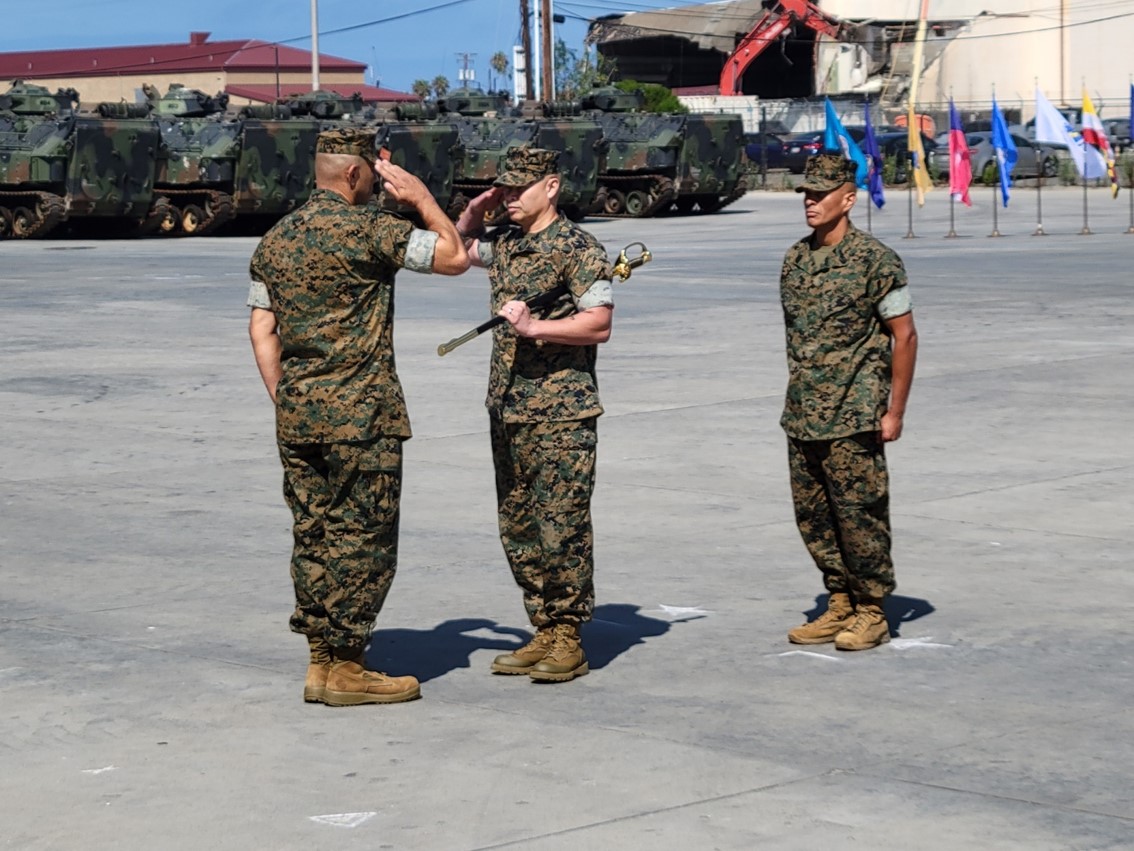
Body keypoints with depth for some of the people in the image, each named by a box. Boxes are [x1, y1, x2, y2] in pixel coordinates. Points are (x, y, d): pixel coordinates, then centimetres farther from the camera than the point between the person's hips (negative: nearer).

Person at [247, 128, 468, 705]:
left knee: (314, 537, 11)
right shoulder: (368, 229, -10)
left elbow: (262, 328, 12)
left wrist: (283, 404, 16)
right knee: (361, 539, -1)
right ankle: (344, 668, 0)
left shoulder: (276, 239, 12)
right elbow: (454, 258, -6)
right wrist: (423, 199, 6)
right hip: (360, 414, -7)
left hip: (297, 414, 7)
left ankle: (320, 660, 16)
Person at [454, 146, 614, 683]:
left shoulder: (577, 248, -8)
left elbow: (599, 324, -15)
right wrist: (475, 211, 16)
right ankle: (544, 633, 17)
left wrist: (534, 327, -23)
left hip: (561, 414, -8)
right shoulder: (503, 242, 14)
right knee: (517, 527, 9)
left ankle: (568, 640, 0)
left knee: (562, 527, -6)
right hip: (506, 410, 8)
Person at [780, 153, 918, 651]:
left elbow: (904, 336, -8)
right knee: (812, 516, 10)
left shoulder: (875, 261, -10)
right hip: (802, 418, 7)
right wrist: (796, 401, 17)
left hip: (853, 418, -7)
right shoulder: (795, 260, 10)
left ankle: (871, 614, 9)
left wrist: (895, 411, -10)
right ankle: (839, 606, 22)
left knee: (859, 513, -3)